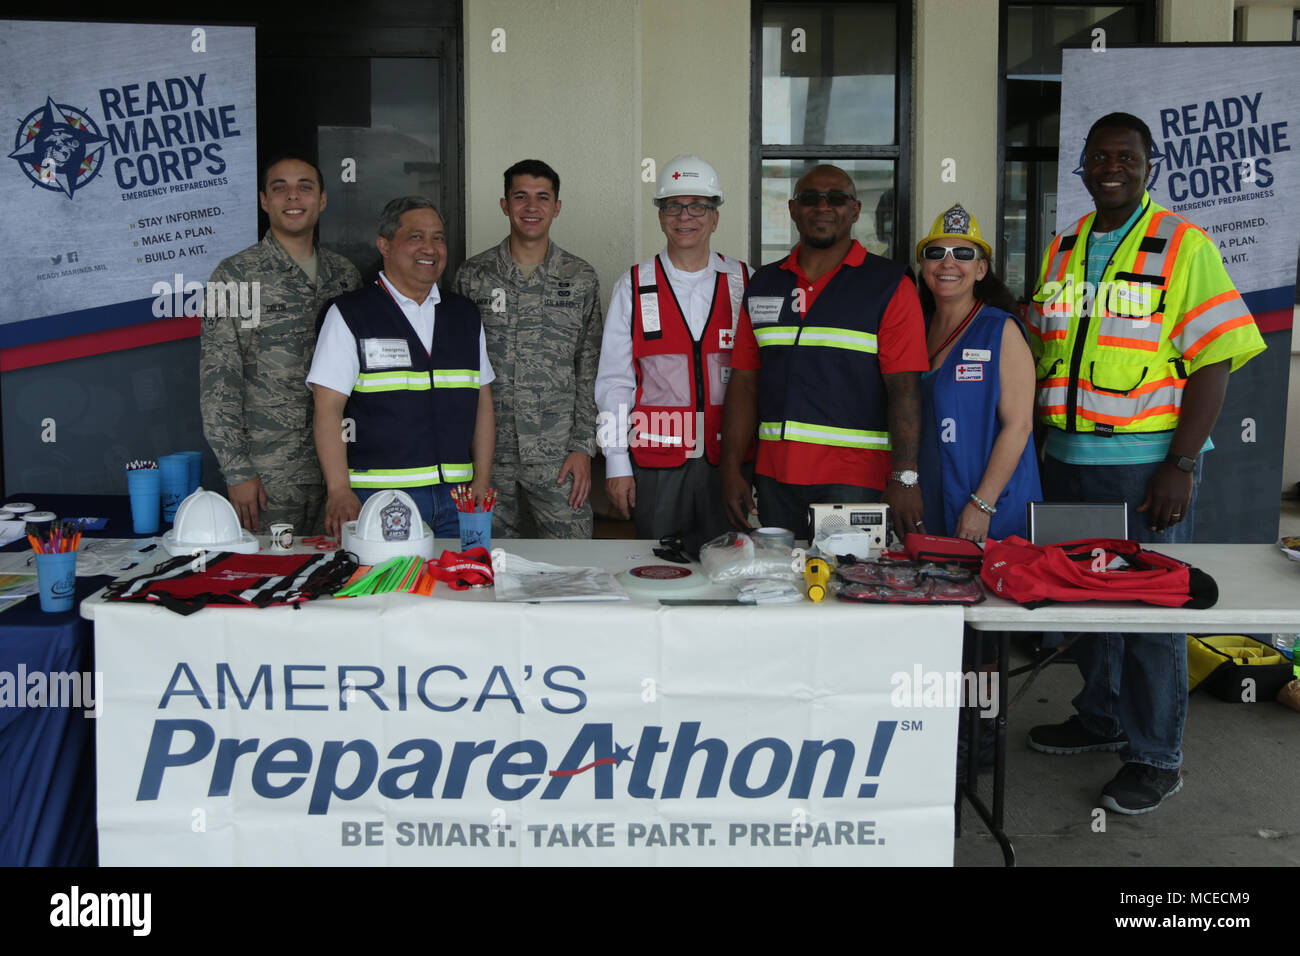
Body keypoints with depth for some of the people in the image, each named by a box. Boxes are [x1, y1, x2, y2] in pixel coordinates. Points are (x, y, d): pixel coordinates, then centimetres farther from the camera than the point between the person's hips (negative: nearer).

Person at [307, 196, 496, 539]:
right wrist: (339, 491, -16)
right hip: (376, 497, -4)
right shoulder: (349, 315, 1)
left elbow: (482, 403, 15)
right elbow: (328, 409, -5)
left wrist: (481, 484, 5)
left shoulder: (465, 314, 15)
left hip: (455, 499, 4)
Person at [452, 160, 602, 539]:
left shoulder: (581, 278, 5)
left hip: (558, 459, 0)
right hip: (488, 455, 1)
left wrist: (583, 447, -4)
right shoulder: (472, 276, 5)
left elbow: (591, 371, 4)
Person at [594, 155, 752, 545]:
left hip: (728, 462, 1)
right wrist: (617, 464, -2)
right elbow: (613, 380, 4)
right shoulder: (633, 286, 4)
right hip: (655, 465, 0)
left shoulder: (745, 283, 6)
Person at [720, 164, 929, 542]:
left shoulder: (890, 285, 0)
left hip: (855, 479, -4)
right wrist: (731, 469, 4)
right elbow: (744, 381, 11)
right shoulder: (763, 284, 13)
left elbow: (904, 388, -8)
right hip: (774, 475, 4)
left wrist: (905, 478, -17)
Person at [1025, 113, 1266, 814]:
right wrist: (1038, 447, 10)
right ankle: (1101, 719, 35)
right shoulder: (1062, 250, 12)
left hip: (1146, 465, -5)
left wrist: (1182, 465, -17)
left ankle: (1155, 756, 16)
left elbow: (1214, 361, -10)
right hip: (1067, 461, 5)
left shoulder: (1184, 247, -4)